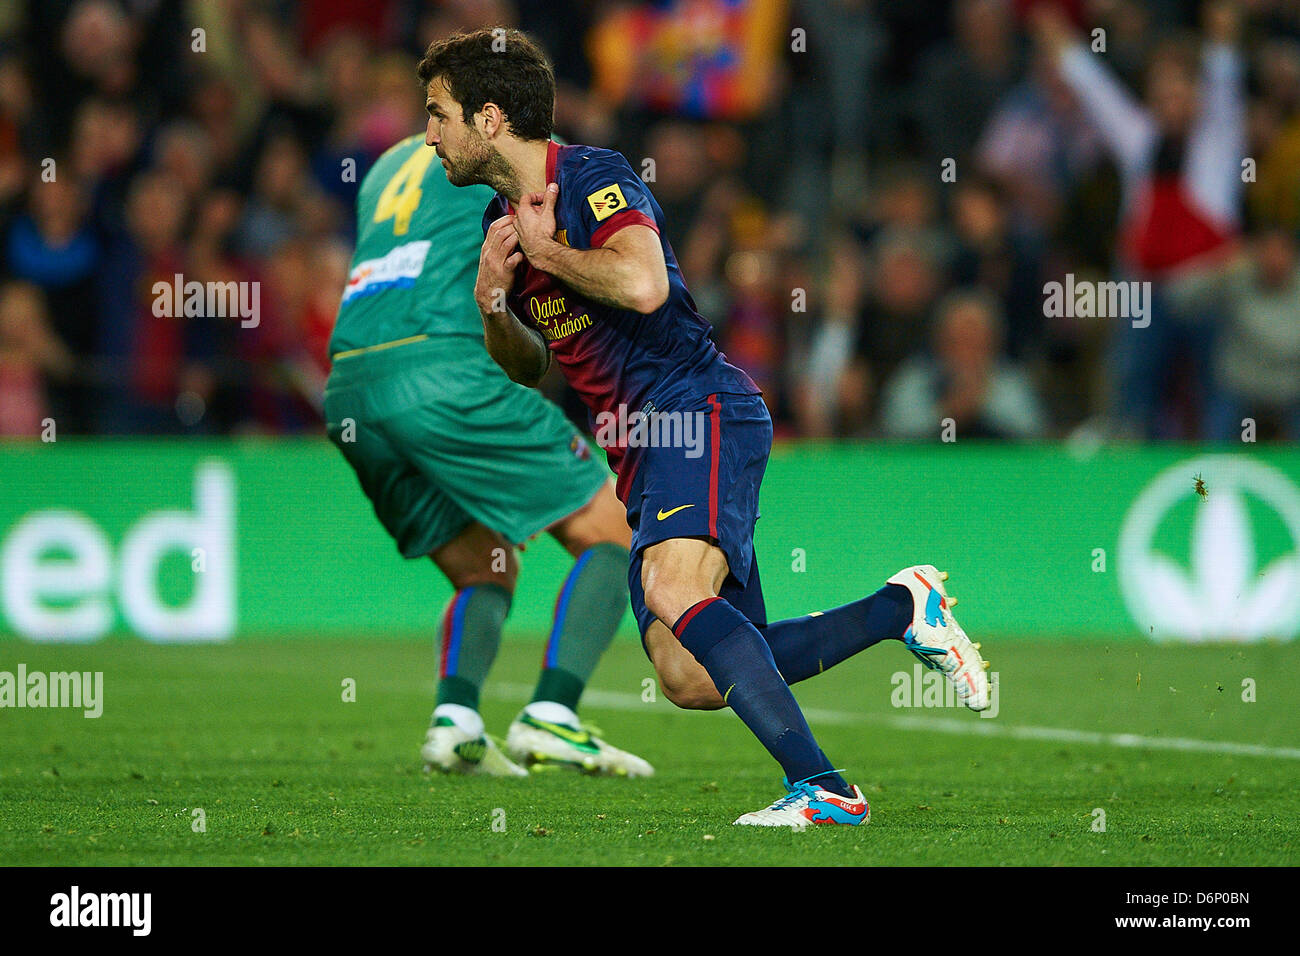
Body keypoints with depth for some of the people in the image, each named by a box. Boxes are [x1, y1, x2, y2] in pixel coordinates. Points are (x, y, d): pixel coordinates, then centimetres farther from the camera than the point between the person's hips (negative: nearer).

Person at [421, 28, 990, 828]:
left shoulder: (592, 176, -10)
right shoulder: (503, 220, 17)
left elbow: (643, 284, -29)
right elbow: (530, 366, 26)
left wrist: (548, 253, -13)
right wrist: (492, 304, 5)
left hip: (702, 410, -9)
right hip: (643, 451, 9)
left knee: (673, 592, -33)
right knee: (690, 680, -1)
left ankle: (823, 788, -34)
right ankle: (903, 606, 13)